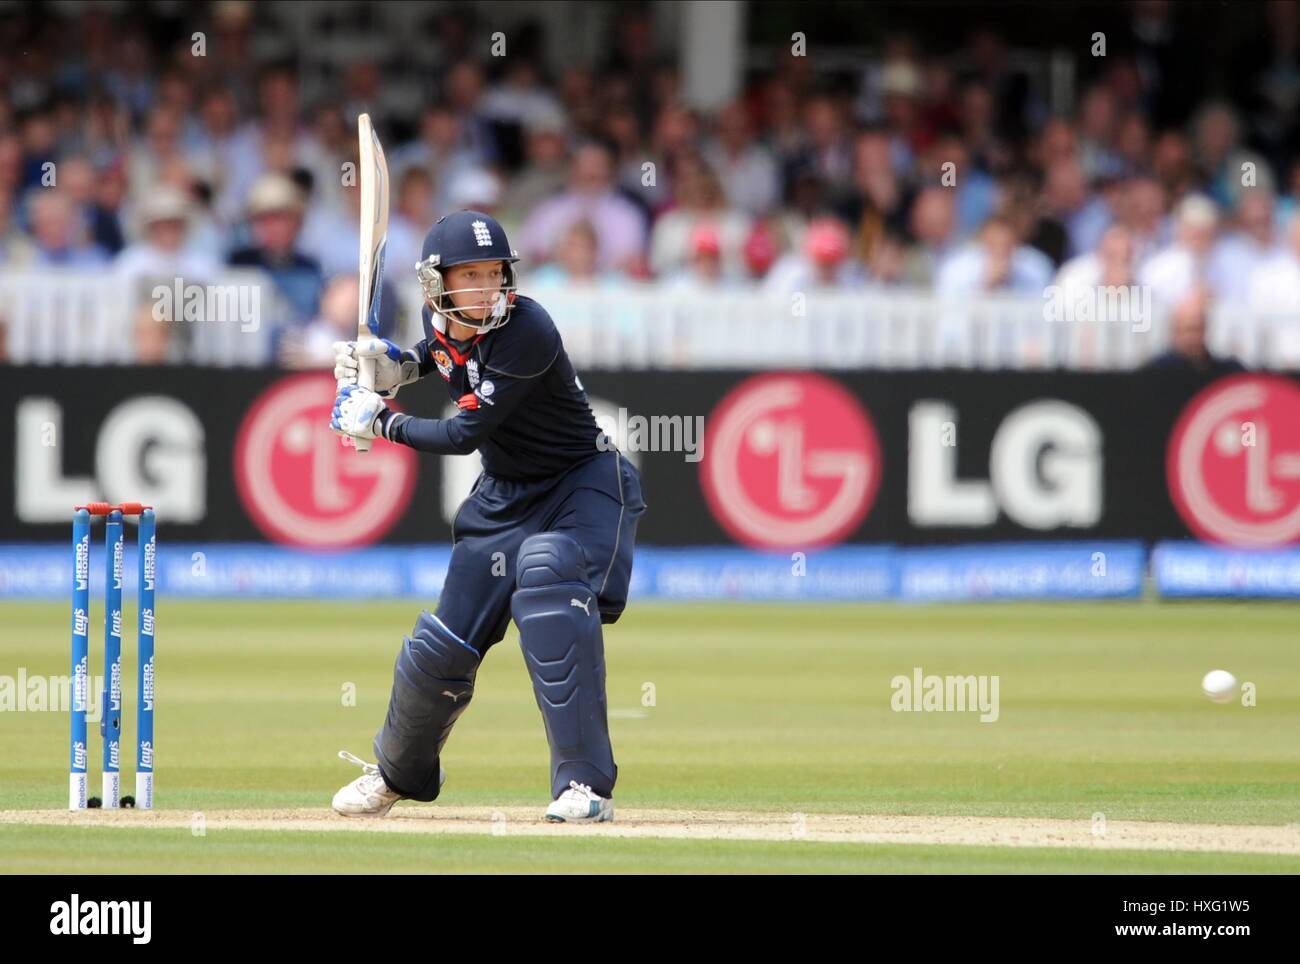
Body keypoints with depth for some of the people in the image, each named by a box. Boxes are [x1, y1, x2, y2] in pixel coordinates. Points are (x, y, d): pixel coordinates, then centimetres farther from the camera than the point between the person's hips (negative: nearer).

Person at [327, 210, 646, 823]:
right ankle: (401, 773, 40)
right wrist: (389, 365, 1)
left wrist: (379, 423, -16)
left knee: (548, 579, -36)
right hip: (505, 496, 7)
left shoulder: (527, 331, -29)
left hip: (582, 484, -7)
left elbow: (465, 434, -28)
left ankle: (588, 787, -36)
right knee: (443, 645, 7)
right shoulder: (441, 319, -7)